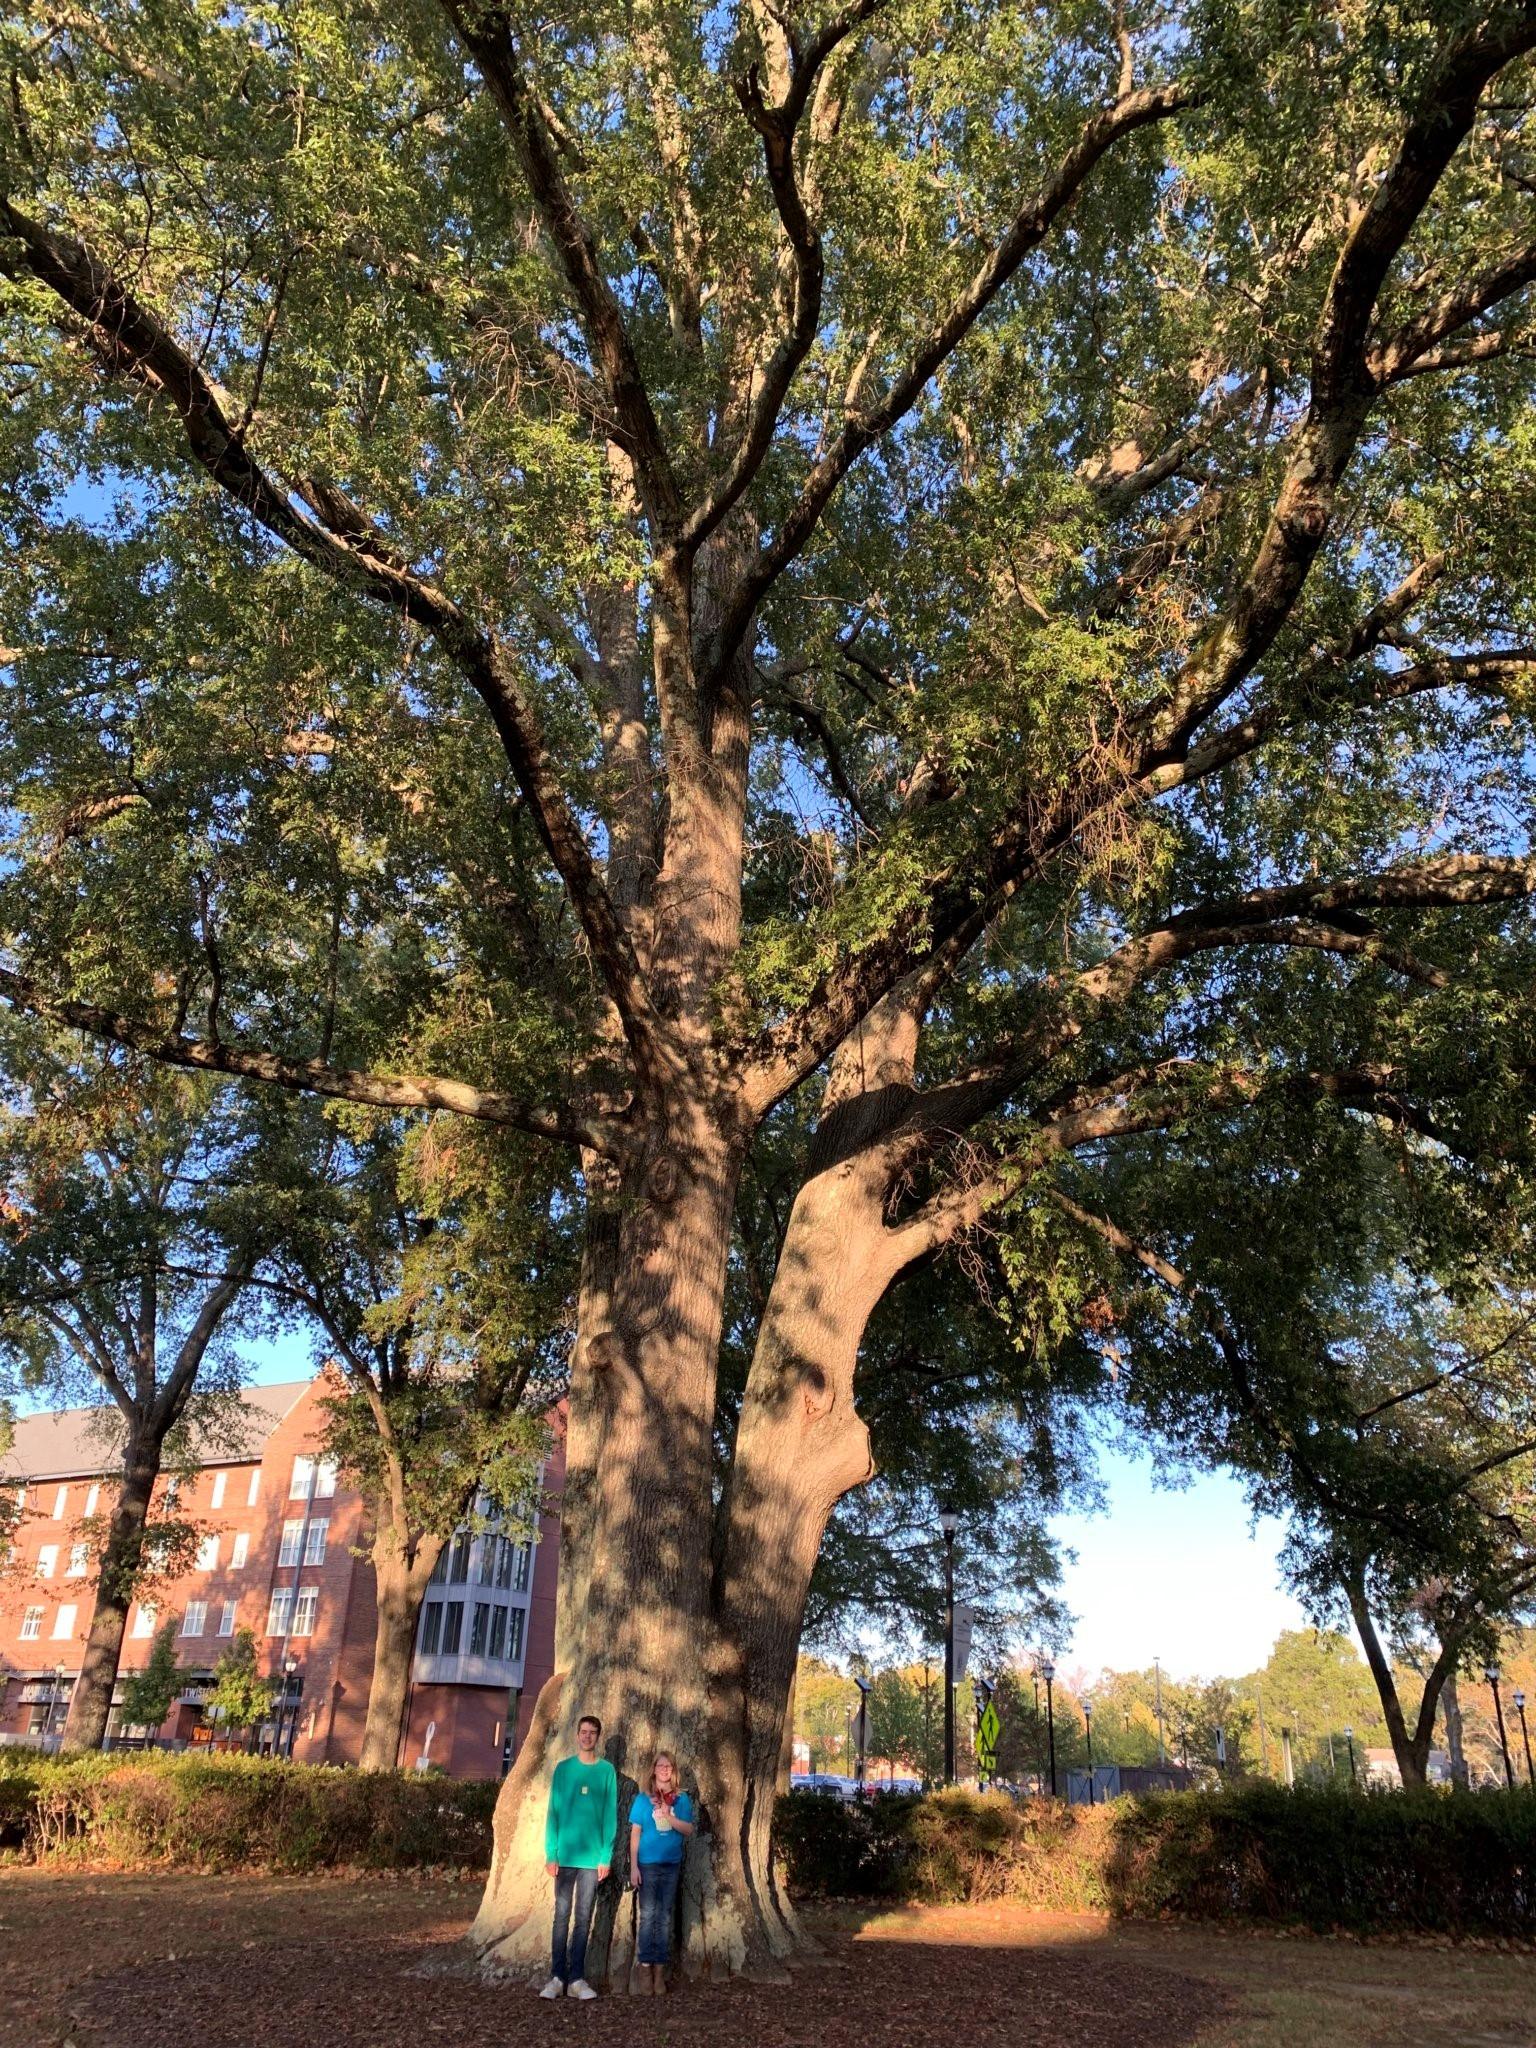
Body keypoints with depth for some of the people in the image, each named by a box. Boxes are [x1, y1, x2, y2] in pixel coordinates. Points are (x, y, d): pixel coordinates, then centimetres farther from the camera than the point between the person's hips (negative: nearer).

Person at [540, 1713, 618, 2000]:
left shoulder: (607, 1771, 3)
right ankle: (557, 1977, 10)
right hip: (565, 1854, 0)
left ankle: (576, 1979, 11)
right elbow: (553, 1812, 2)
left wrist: (606, 1856, -4)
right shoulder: (563, 1768, 3)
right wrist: (551, 1853, -5)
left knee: (584, 1917, 5)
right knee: (561, 1915, 3)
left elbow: (610, 1815, 2)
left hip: (592, 1856, 0)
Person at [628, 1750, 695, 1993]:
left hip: (672, 1864, 2)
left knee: (665, 1917, 6)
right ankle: (645, 1967, 4)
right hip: (648, 1864, -2)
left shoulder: (681, 1798, 3)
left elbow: (688, 1829, -3)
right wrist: (633, 1866, -6)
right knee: (648, 1916, -3)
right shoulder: (643, 1798, -1)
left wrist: (668, 1816, -17)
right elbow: (635, 1833, -1)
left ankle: (660, 1969, 12)